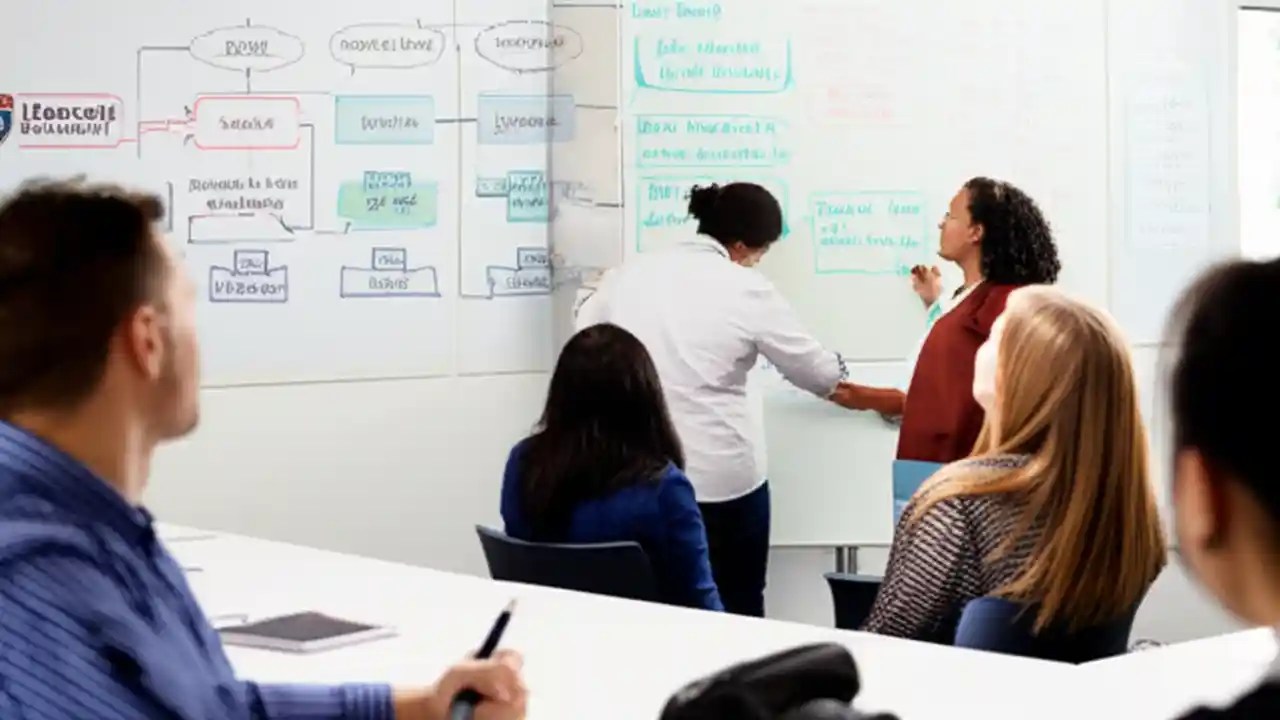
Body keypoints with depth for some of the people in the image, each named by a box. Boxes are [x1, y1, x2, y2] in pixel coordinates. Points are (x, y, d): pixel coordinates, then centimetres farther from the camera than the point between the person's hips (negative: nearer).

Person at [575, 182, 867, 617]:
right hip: (722, 477, -4)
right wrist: (837, 387, 26)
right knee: (737, 611, 11)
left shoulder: (629, 274, 3)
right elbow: (814, 368, 5)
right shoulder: (748, 290, -7)